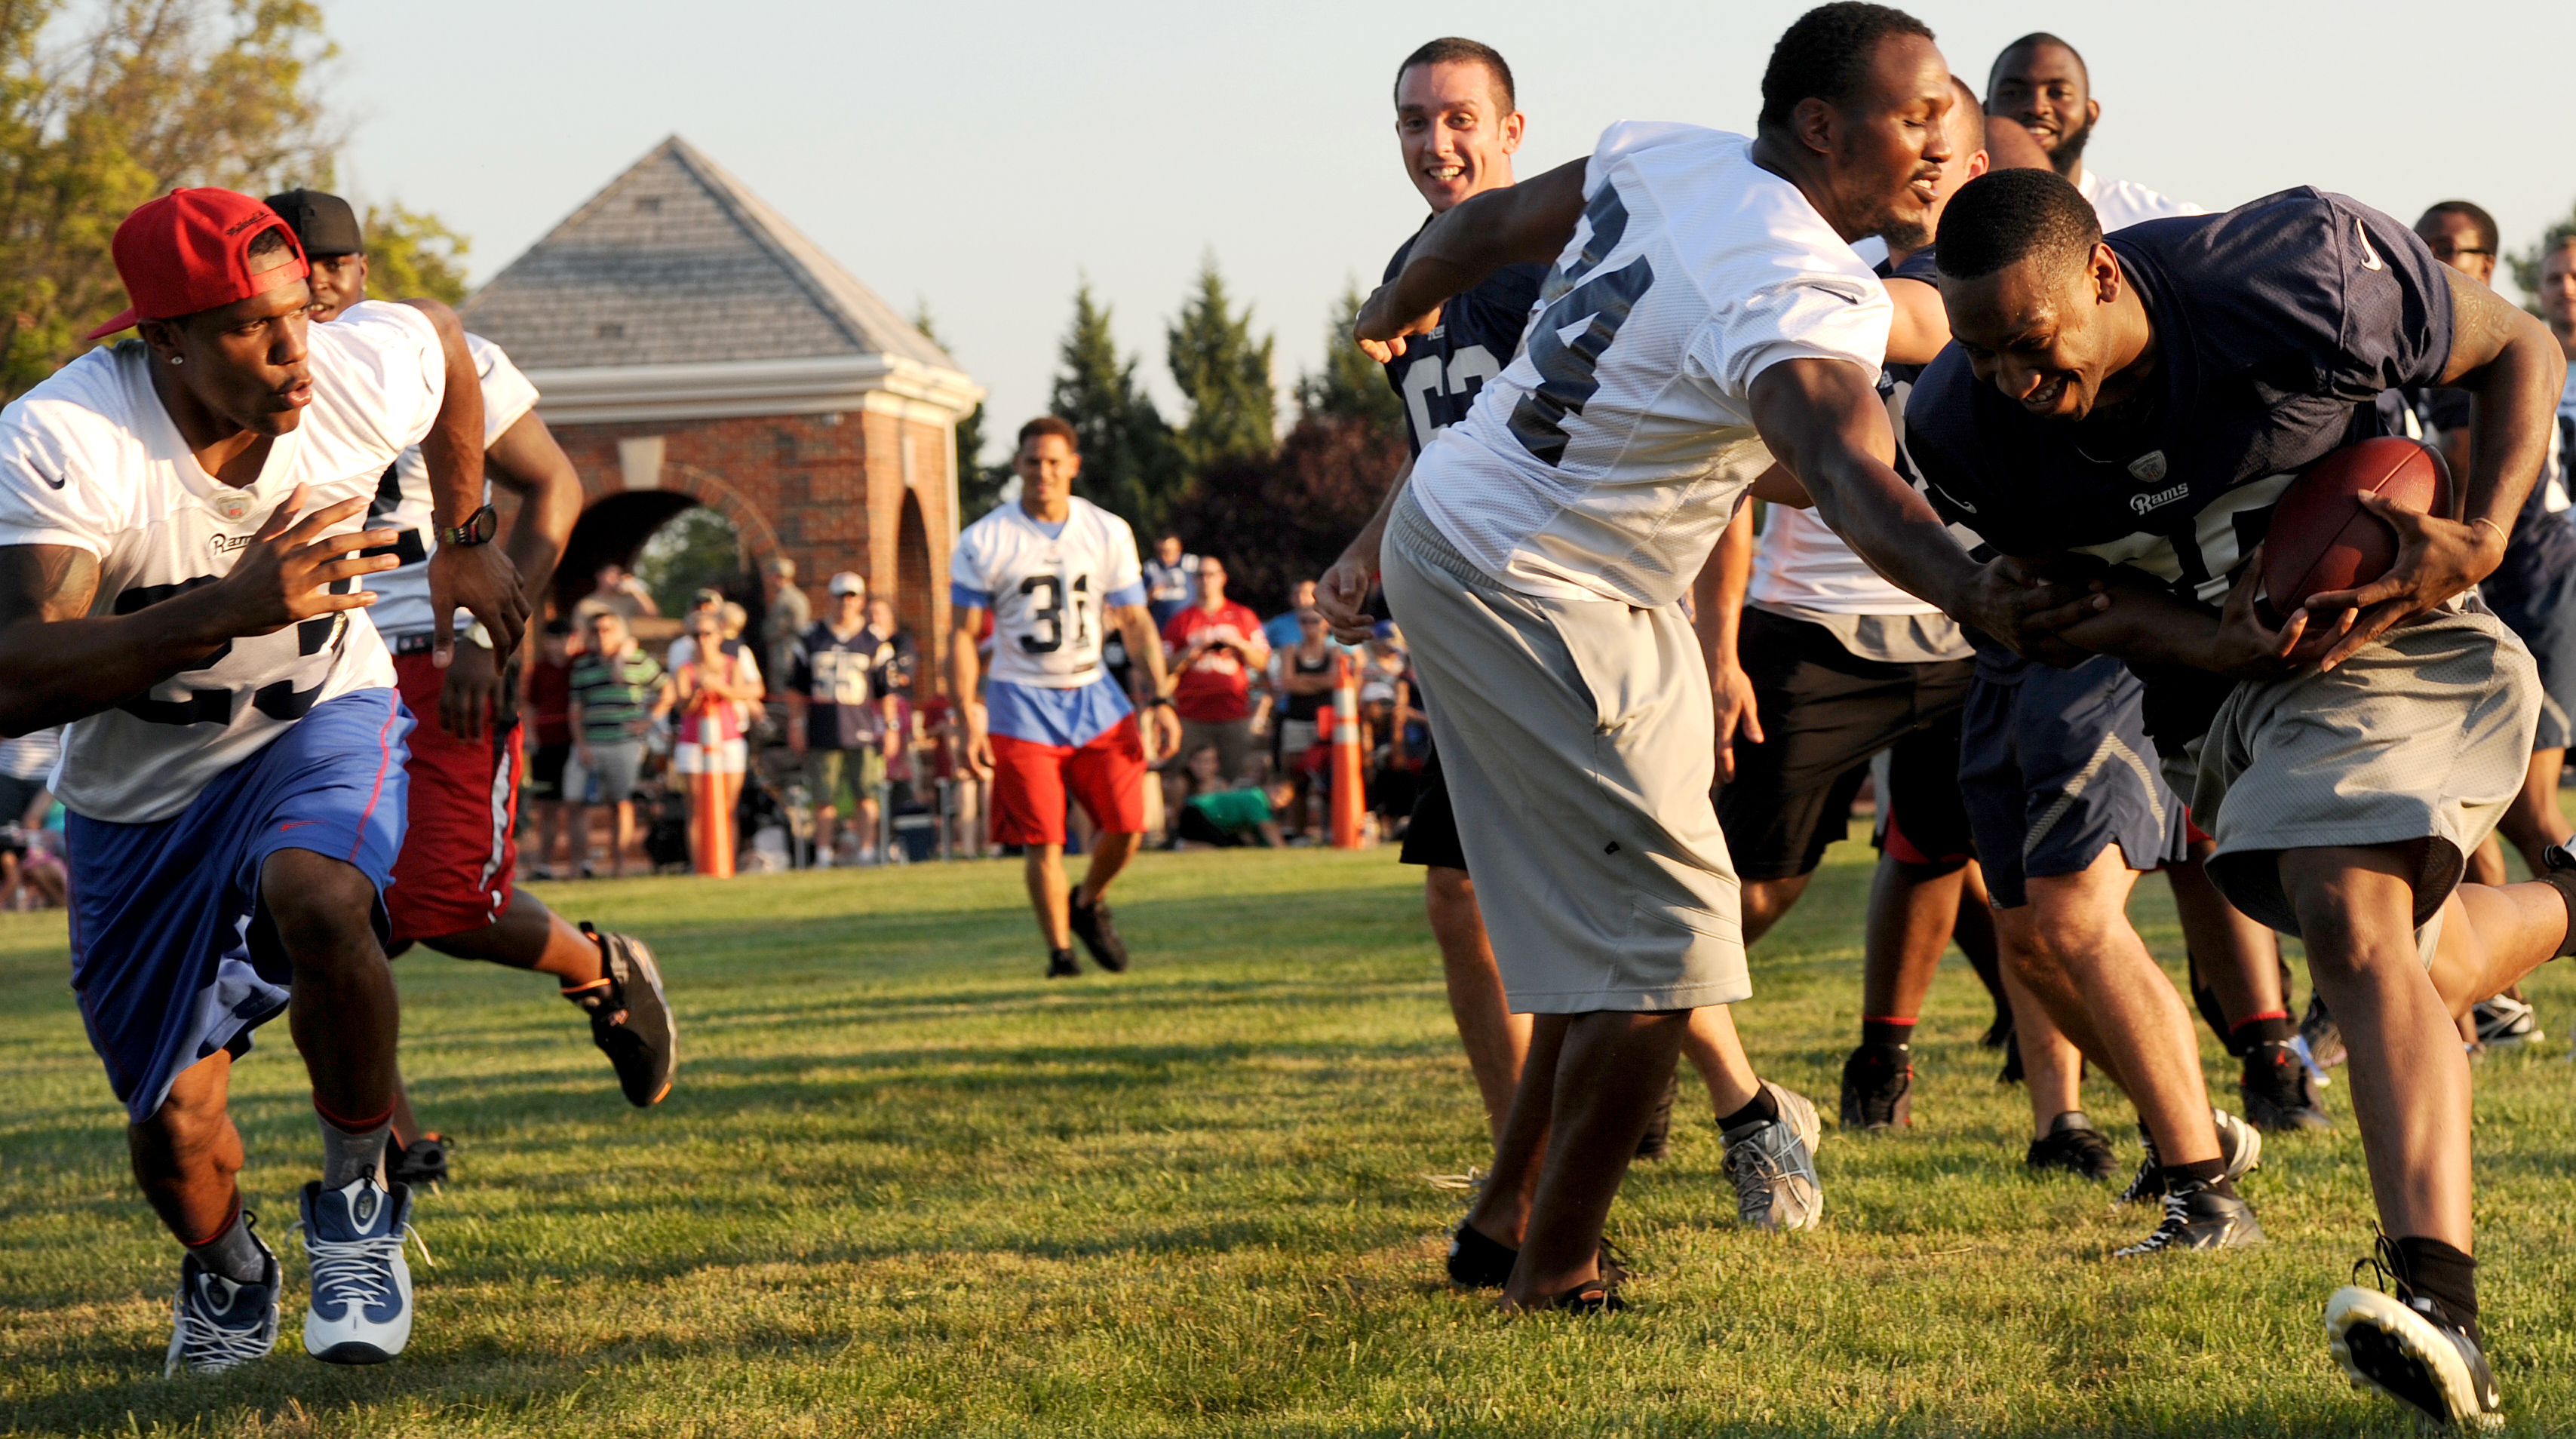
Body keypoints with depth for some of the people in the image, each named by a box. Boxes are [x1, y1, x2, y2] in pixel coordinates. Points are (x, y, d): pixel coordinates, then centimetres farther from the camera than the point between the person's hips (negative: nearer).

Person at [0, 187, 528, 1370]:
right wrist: (228, 611, -50)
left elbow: (444, 334, 7)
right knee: (174, 1125, 4)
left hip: (323, 720, 0)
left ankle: (356, 1201, -10)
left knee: (317, 901, -34)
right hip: (141, 790, 0)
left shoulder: (364, 375, -20)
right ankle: (226, 1271, 41)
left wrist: (464, 544, 13)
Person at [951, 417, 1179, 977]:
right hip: (1022, 701, -3)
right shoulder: (984, 542, -6)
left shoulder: (1109, 533, 2)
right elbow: (963, 634, -3)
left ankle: (1089, 905, 25)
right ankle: (1060, 952, 9)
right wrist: (970, 717, -11)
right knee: (1043, 841, -7)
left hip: (1093, 695, 3)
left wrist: (1158, 700, -1)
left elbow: (1136, 622, 7)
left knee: (1126, 826, -5)